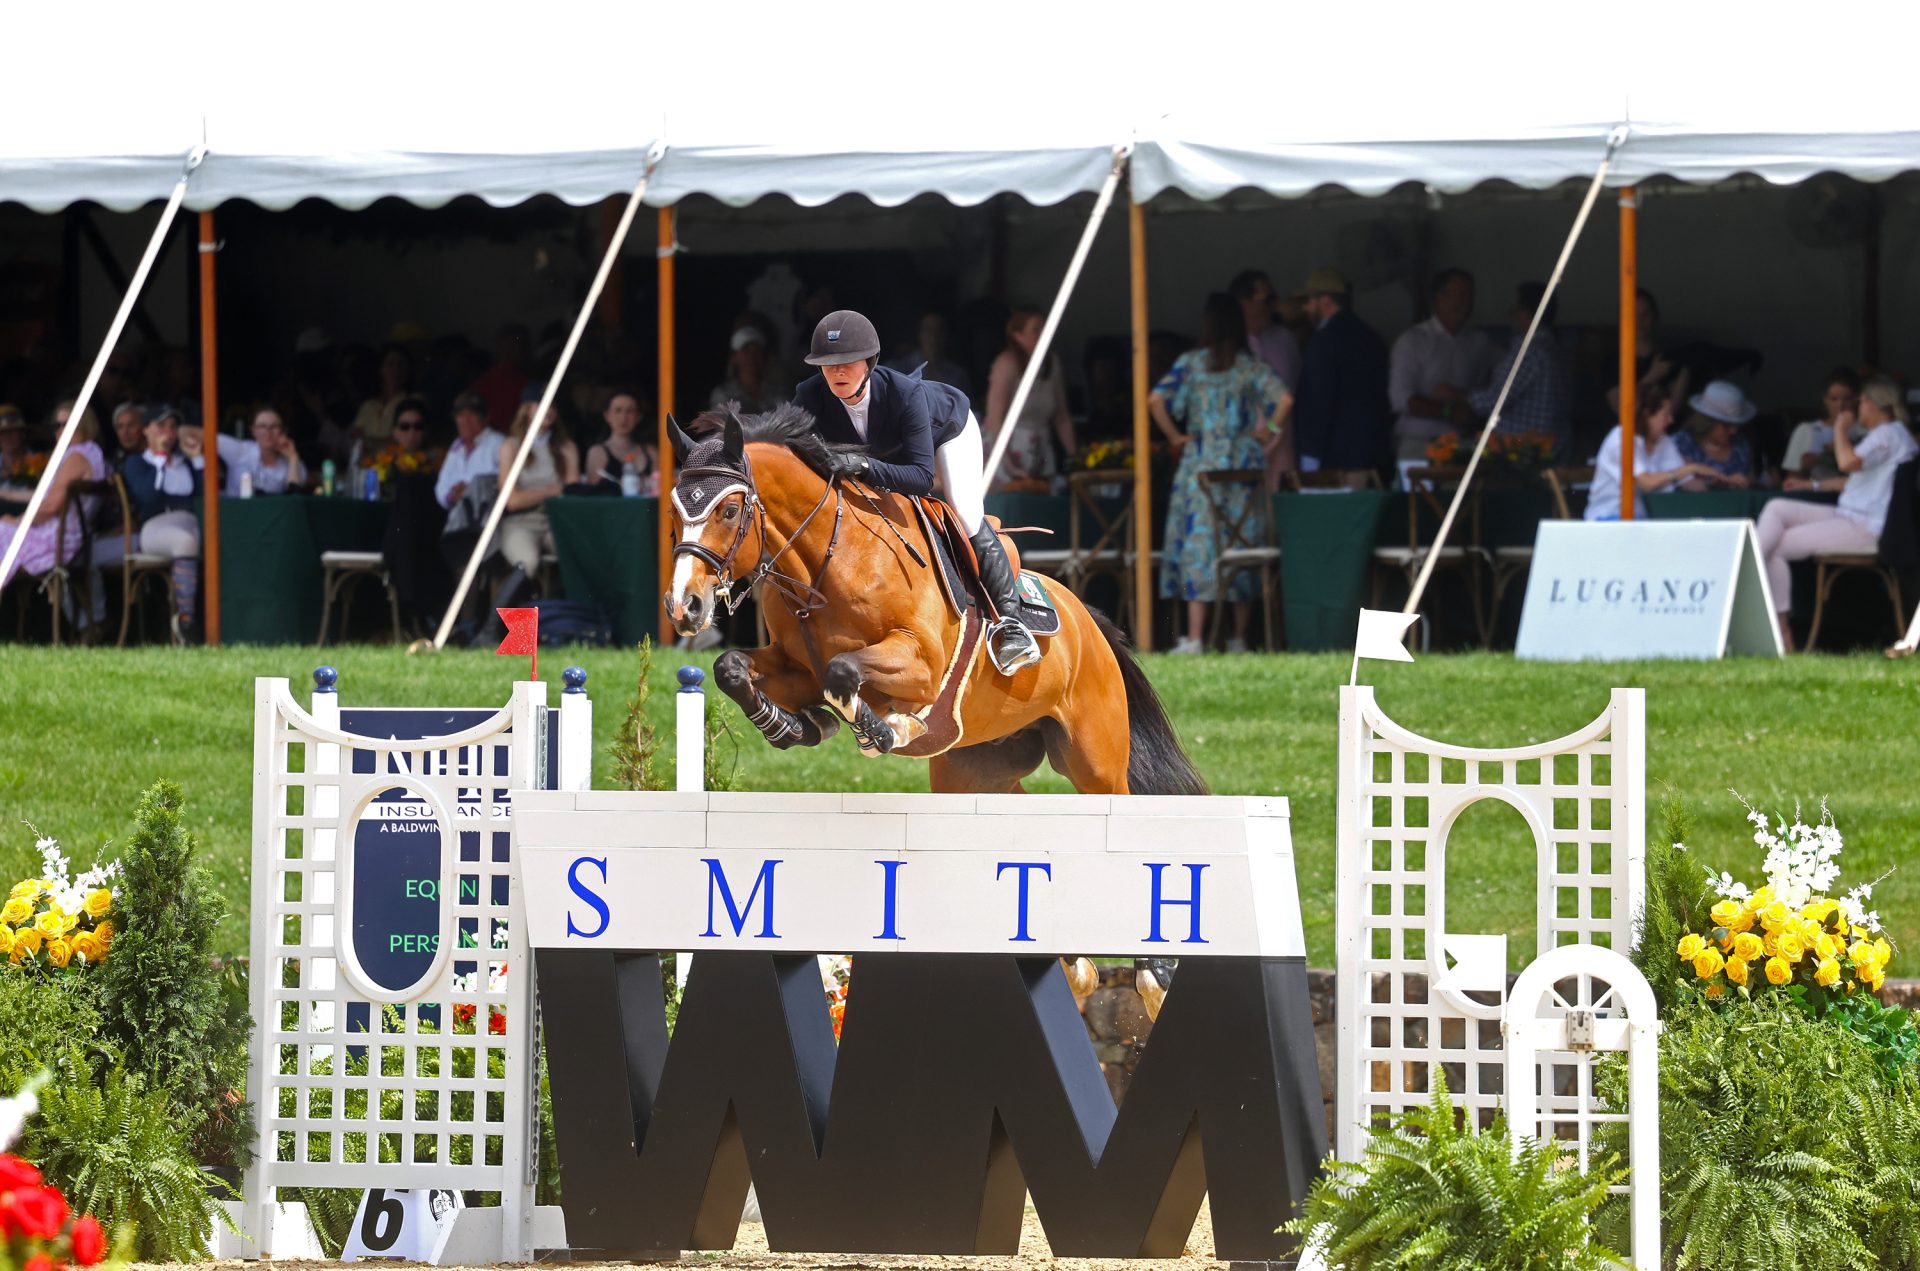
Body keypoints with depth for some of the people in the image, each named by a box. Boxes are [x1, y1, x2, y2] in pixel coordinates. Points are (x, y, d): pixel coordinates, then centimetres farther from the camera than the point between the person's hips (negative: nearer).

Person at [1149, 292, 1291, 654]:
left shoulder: (1192, 363, -1)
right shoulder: (1252, 367, 1)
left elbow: (1155, 400, -10)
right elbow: (1284, 399, -12)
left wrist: (1175, 436, 1)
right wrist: (1269, 431, 3)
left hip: (1201, 462, -1)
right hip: (1243, 463, 1)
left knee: (1198, 542, -2)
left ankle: (1194, 637, -9)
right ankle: (1240, 636, 9)